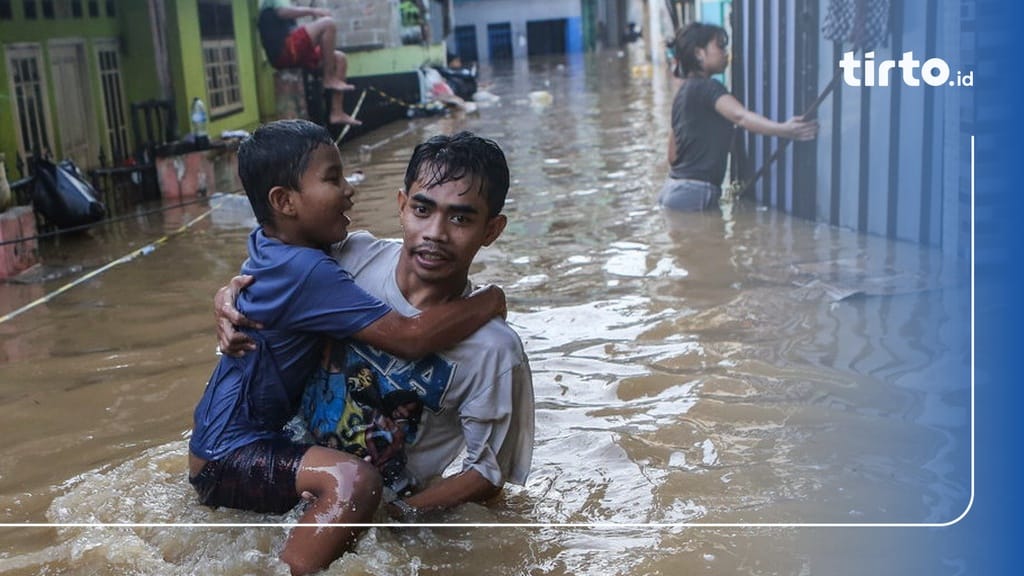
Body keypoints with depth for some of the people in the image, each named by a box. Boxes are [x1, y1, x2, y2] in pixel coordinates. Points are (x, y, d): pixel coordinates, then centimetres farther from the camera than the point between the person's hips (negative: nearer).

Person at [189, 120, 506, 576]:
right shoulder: (307, 272, -27)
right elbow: (410, 338, -31)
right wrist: (489, 302, -16)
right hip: (229, 458, -11)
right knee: (354, 481, -36)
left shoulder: (268, 246, 2)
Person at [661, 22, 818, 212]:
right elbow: (741, 116, -32)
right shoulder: (707, 87, -12)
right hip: (694, 192, -10)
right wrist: (783, 129, -45)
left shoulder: (684, 91, 16)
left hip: (675, 188, 10)